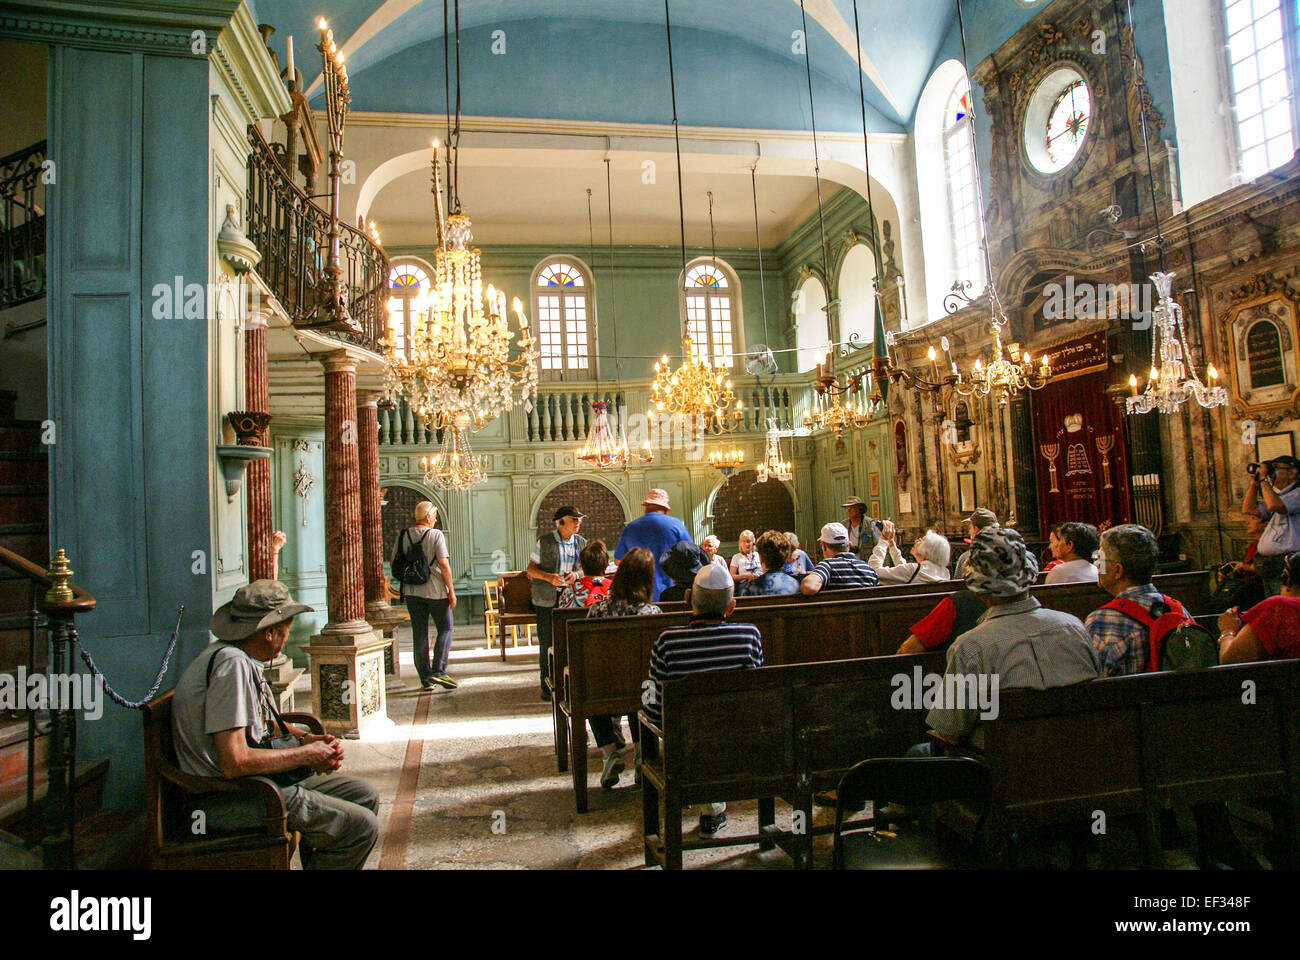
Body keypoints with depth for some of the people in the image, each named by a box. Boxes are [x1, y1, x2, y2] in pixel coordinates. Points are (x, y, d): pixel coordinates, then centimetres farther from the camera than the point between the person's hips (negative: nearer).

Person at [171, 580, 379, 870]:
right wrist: (306, 755, -16)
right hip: (227, 799, -10)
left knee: (364, 795, 13)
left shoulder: (244, 659, 9)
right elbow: (234, 763, -29)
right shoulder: (231, 664, -23)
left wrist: (305, 737, 4)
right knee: (361, 826, -16)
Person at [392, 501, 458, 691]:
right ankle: (438, 671, -4)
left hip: (412, 592, 4)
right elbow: (444, 564, -13)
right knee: (445, 629, 8)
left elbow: (394, 562, 8)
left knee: (419, 635, 8)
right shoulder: (436, 535, -9)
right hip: (436, 591, -4)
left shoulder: (403, 535, 4)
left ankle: (425, 679, 10)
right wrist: (451, 591, -9)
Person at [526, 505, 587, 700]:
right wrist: (549, 577, -17)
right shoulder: (545, 543, -3)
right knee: (547, 645, 2)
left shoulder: (581, 543, 8)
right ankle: (548, 687, 13)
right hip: (546, 601, -3)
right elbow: (530, 569, 0)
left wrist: (576, 574, -10)